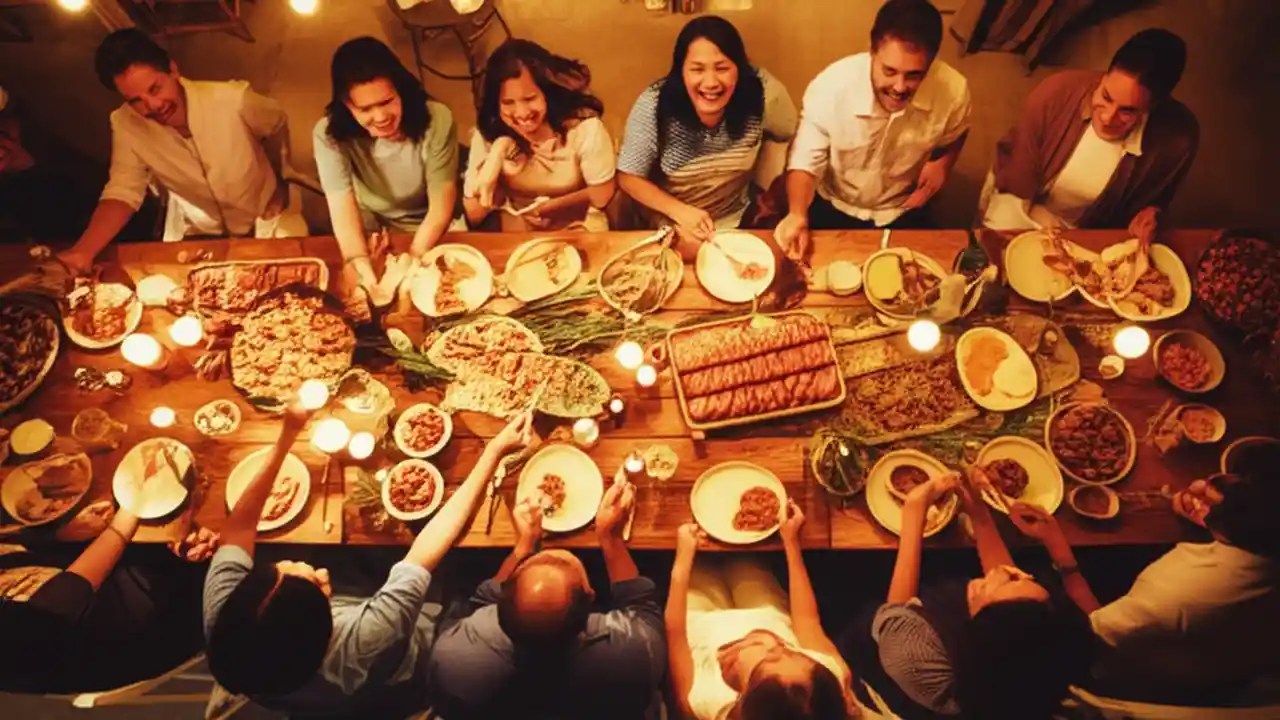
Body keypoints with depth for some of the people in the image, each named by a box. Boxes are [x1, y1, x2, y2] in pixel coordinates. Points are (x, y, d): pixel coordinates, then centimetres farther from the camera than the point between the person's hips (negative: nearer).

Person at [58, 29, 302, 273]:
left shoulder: (233, 99, -26)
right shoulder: (125, 125, -19)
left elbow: (278, 126, -5)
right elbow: (123, 192, -18)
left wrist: (279, 183, 7)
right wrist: (83, 251, -35)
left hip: (267, 221, -1)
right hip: (196, 233, 2)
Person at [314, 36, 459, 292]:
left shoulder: (437, 120, -22)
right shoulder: (329, 135, -20)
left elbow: (441, 205, -21)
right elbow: (342, 208, -30)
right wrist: (365, 272, -48)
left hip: (428, 234, 0)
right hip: (368, 235, 1)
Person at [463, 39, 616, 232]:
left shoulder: (584, 127, -18)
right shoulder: (487, 135, -12)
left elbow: (603, 193, -6)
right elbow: (473, 217, -10)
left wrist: (551, 206, -17)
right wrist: (495, 158, -24)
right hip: (515, 235, 1)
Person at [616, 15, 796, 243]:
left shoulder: (762, 93, -19)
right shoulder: (654, 105, -22)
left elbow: (790, 138, 1)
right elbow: (629, 177, -12)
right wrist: (680, 211, -23)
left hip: (734, 222, 1)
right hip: (667, 223, -1)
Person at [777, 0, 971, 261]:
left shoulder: (953, 90, -23)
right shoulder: (829, 88, -31)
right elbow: (806, 162, -20)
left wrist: (943, 162, -17)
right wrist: (797, 215, -38)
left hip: (903, 211, 2)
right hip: (833, 208, -1)